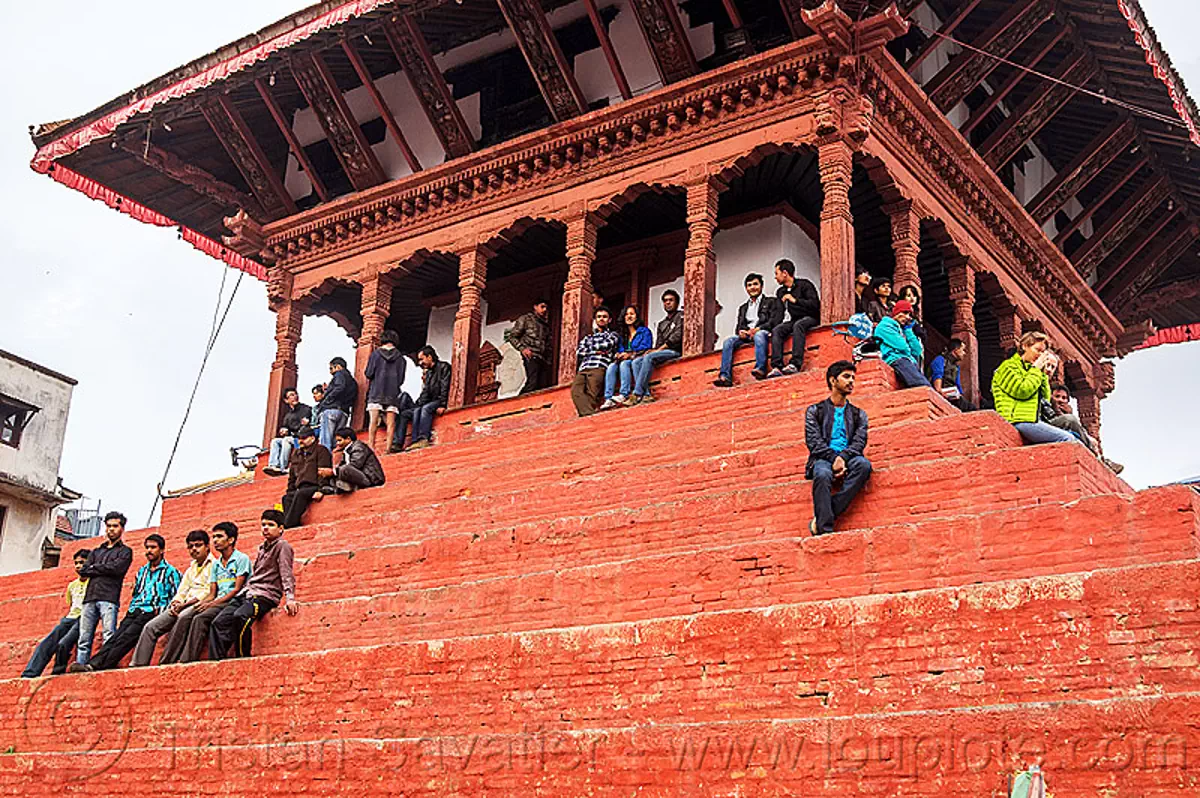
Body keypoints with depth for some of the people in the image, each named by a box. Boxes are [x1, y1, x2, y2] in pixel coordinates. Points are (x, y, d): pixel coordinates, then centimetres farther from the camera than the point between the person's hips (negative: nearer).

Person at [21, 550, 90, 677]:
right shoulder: (72, 585, 23)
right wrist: (63, 621, 17)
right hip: (69, 619, 7)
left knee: (63, 644, -29)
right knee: (46, 644, -14)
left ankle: (58, 673, -11)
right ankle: (29, 675, -23)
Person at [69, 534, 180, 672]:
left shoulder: (171, 571, 7)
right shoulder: (141, 571, 27)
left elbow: (176, 598, 0)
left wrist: (160, 610, -12)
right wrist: (131, 609, 14)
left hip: (152, 613, -6)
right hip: (135, 612, 6)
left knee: (127, 636, -27)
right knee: (116, 636, -21)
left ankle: (97, 664, -44)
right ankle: (93, 663, -40)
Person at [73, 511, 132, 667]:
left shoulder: (125, 551, 15)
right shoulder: (96, 551, 30)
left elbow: (116, 568, -4)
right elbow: (84, 571, 15)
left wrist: (94, 568, 6)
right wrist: (104, 570, 4)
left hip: (109, 598, -5)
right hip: (90, 597, 5)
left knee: (109, 638, -16)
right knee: (84, 640, -5)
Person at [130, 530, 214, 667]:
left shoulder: (213, 565, 3)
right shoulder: (191, 569, 29)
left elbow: (209, 592, -10)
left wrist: (185, 604, -14)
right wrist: (175, 603, -1)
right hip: (183, 607, 8)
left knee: (183, 616, -39)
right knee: (150, 627, -10)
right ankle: (138, 664, -15)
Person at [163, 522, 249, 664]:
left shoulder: (241, 559, -1)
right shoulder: (216, 563, 22)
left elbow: (237, 589, -9)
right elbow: (212, 593, 18)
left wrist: (212, 603, -16)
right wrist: (200, 604, -3)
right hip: (217, 602, 7)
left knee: (200, 619, -31)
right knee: (184, 619, -18)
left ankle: (187, 660, -36)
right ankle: (166, 661, -26)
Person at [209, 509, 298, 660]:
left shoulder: (282, 546, -2)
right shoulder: (262, 548, 23)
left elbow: (286, 574, -12)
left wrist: (290, 598, -23)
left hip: (265, 595, -8)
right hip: (247, 593, 8)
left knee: (240, 616, -35)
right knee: (219, 623, -10)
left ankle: (242, 658, -25)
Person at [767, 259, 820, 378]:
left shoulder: (804, 285, -2)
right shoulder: (780, 292, 18)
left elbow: (815, 304, -13)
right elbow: (780, 313, 21)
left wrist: (795, 300, -15)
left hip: (810, 319, -5)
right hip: (792, 321, 6)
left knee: (798, 325, -38)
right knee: (776, 330, -24)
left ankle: (795, 365, -49)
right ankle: (777, 367, -38)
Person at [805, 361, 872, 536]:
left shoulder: (858, 414, 24)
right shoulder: (815, 411, 17)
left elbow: (859, 442, 7)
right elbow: (814, 442, 3)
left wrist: (843, 457, -14)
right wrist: (834, 459, -15)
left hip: (848, 459, 2)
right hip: (823, 459, -2)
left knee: (863, 464, -35)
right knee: (823, 474, -39)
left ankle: (820, 519, -35)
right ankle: (825, 530, -43)